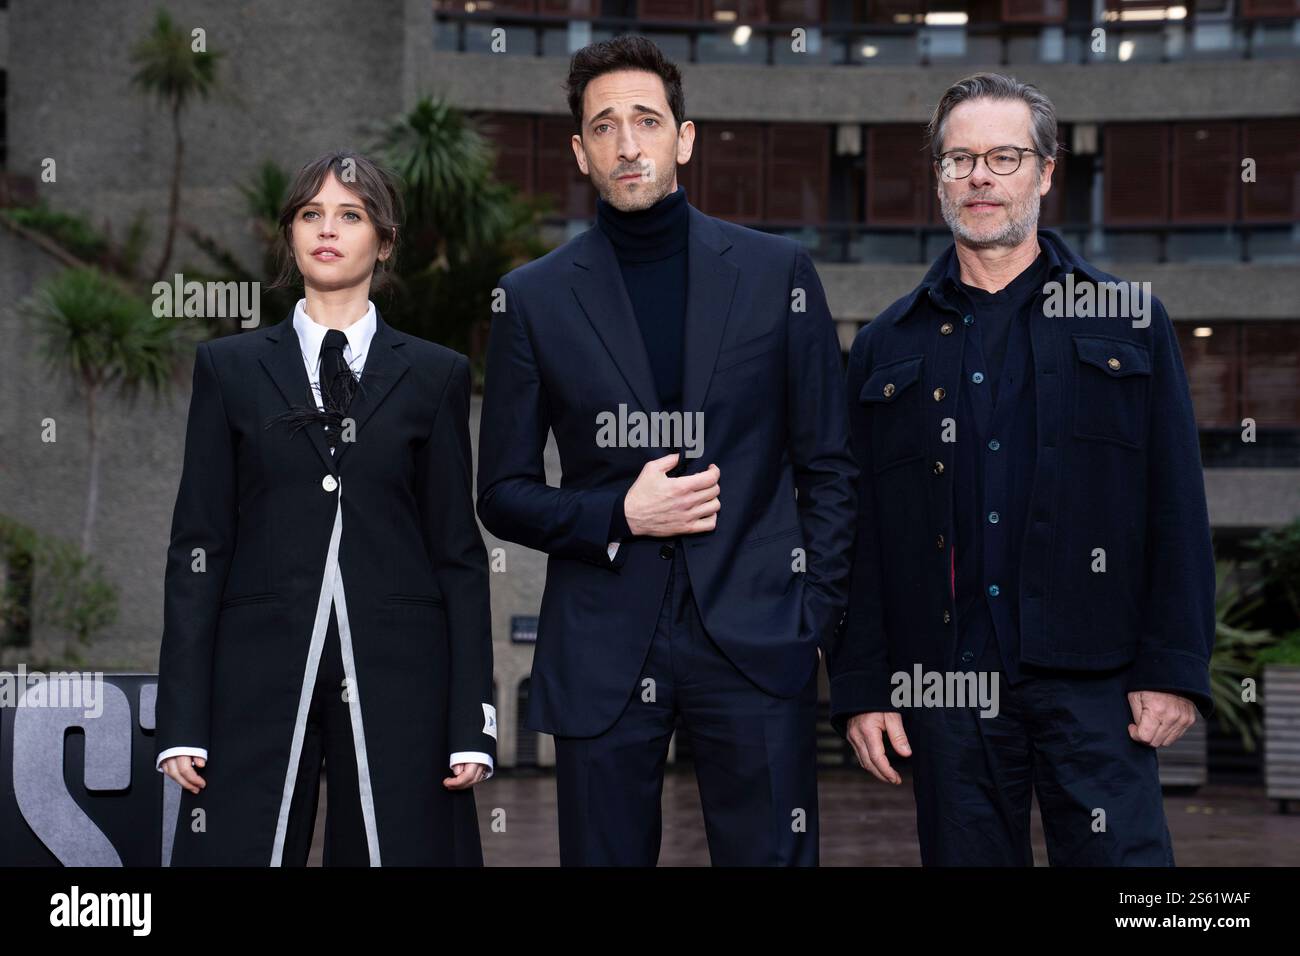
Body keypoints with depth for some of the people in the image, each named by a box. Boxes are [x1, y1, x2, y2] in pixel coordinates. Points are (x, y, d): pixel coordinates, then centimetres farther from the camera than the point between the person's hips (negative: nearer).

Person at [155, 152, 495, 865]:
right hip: (260, 670, 0)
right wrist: (182, 722, -2)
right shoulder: (229, 367, 9)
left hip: (396, 675, 0)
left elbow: (458, 551, 7)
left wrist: (472, 725, 1)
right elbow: (197, 545, 5)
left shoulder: (435, 375, 9)